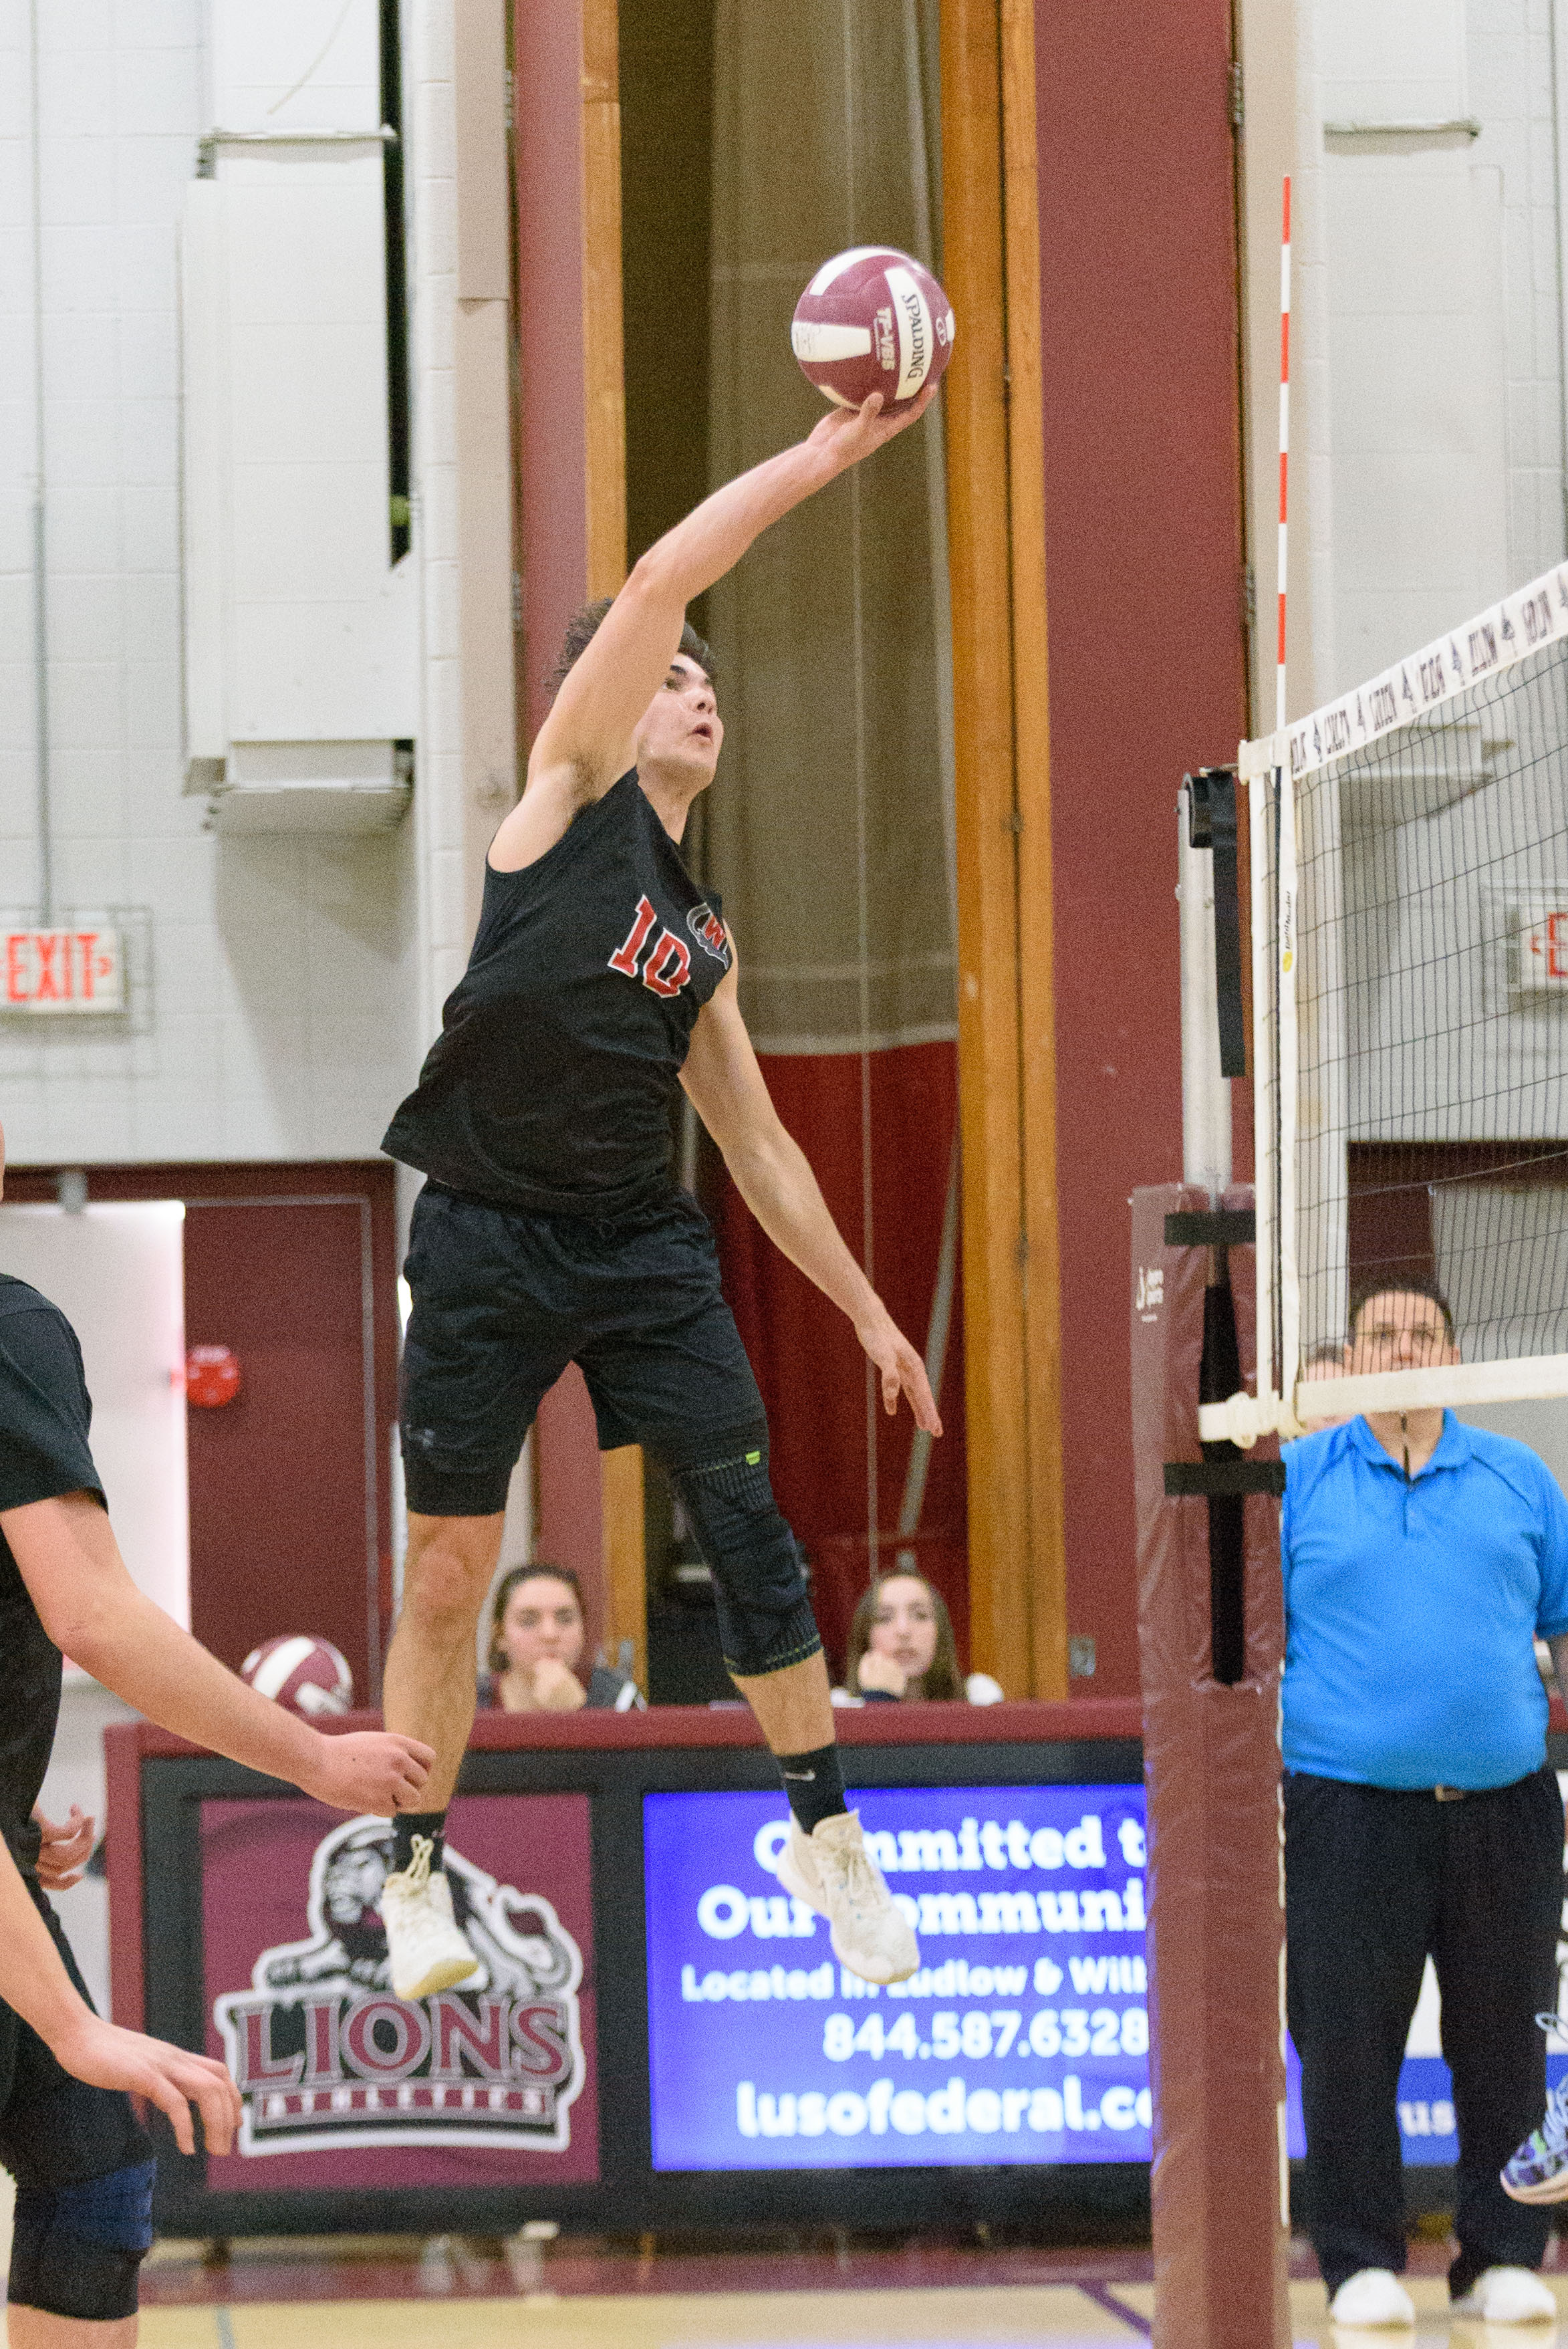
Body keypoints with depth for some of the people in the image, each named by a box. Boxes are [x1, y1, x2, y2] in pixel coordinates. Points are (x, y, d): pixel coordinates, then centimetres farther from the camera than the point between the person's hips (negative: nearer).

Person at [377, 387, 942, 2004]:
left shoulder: (704, 938, 19)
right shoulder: (571, 790, 4)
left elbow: (757, 1143, 24)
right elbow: (660, 583, -7)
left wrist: (866, 1310, 21)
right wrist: (822, 456, -7)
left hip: (642, 1241, 5)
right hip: (486, 1242, -5)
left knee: (747, 1522, -7)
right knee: (448, 1575, 1)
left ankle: (825, 1836, 6)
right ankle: (416, 1877, 15)